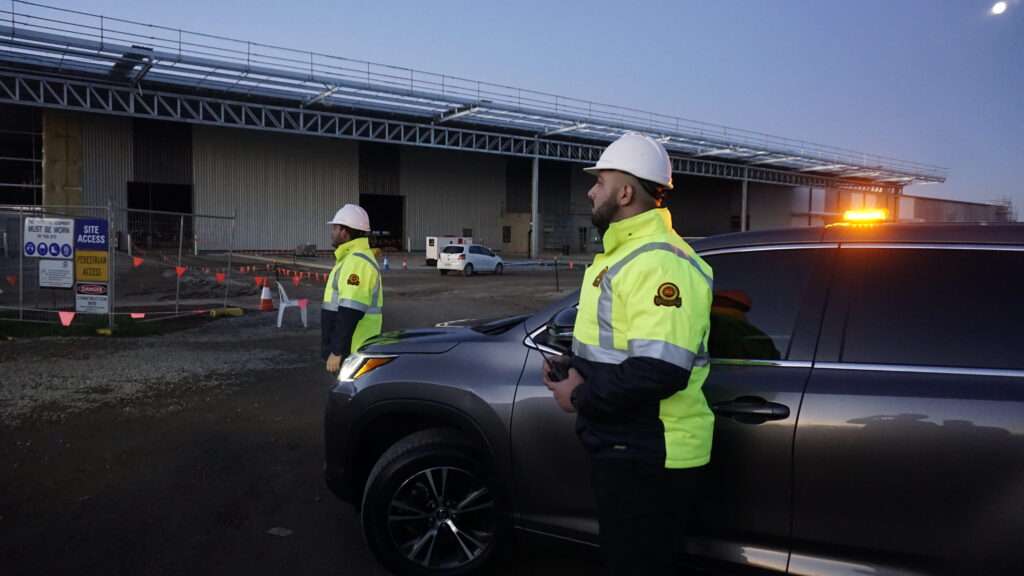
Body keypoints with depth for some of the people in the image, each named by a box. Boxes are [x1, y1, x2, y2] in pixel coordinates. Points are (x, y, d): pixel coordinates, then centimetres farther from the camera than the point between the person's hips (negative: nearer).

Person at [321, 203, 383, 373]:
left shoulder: (357, 262, -18)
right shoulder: (352, 258, 17)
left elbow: (350, 313, -25)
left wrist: (336, 352, -23)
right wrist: (335, 348, 23)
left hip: (353, 352, -10)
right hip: (351, 350, 10)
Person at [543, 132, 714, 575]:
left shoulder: (660, 262, -23)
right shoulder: (624, 253, 14)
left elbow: (659, 370, -33)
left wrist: (580, 398, -20)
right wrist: (572, 366, 5)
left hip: (648, 456, -11)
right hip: (619, 444, 11)